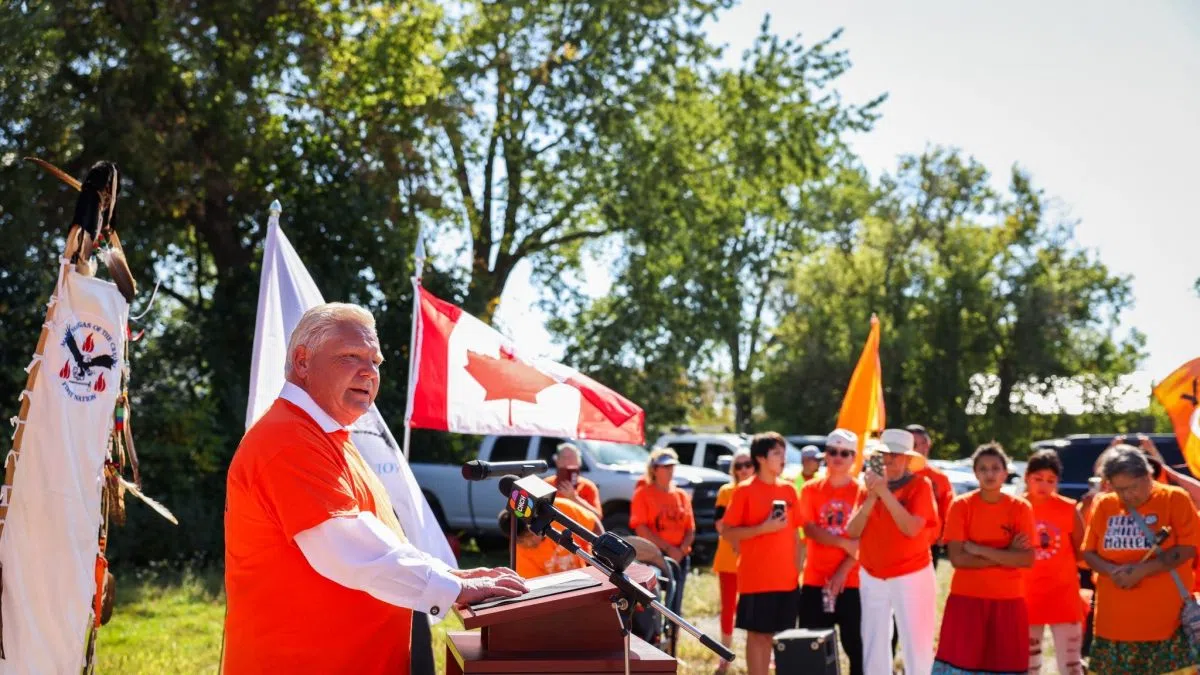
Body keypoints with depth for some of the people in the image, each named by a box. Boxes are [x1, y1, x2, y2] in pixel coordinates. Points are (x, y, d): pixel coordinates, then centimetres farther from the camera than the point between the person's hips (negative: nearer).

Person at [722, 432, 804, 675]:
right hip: (756, 578, -5)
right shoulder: (745, 490, -6)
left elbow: (794, 533, 14)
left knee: (770, 634, 9)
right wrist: (763, 528, -17)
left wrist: (798, 566, 6)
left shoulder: (789, 490, 9)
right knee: (757, 634, 1)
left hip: (786, 578, 5)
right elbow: (727, 532, -8)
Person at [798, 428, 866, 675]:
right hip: (815, 580, 1)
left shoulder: (862, 492, 2)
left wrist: (842, 572, -14)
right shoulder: (811, 489, 5)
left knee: (856, 645, 0)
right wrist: (845, 543, -16)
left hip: (851, 581, -1)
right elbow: (810, 530, -5)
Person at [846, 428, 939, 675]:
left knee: (916, 643, -1)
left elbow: (911, 528, -22)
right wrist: (872, 496, -15)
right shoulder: (871, 483, 4)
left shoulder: (920, 485, -8)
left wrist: (885, 492, -22)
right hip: (871, 577, 5)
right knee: (873, 644, 12)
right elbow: (852, 531, -4)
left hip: (911, 577, -5)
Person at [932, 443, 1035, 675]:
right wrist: (1006, 555, -14)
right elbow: (957, 558, -12)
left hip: (1008, 601, 1)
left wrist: (979, 549, -16)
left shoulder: (1021, 508, -1)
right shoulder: (961, 505, -5)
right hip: (966, 598, -1)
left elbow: (1027, 559, -11)